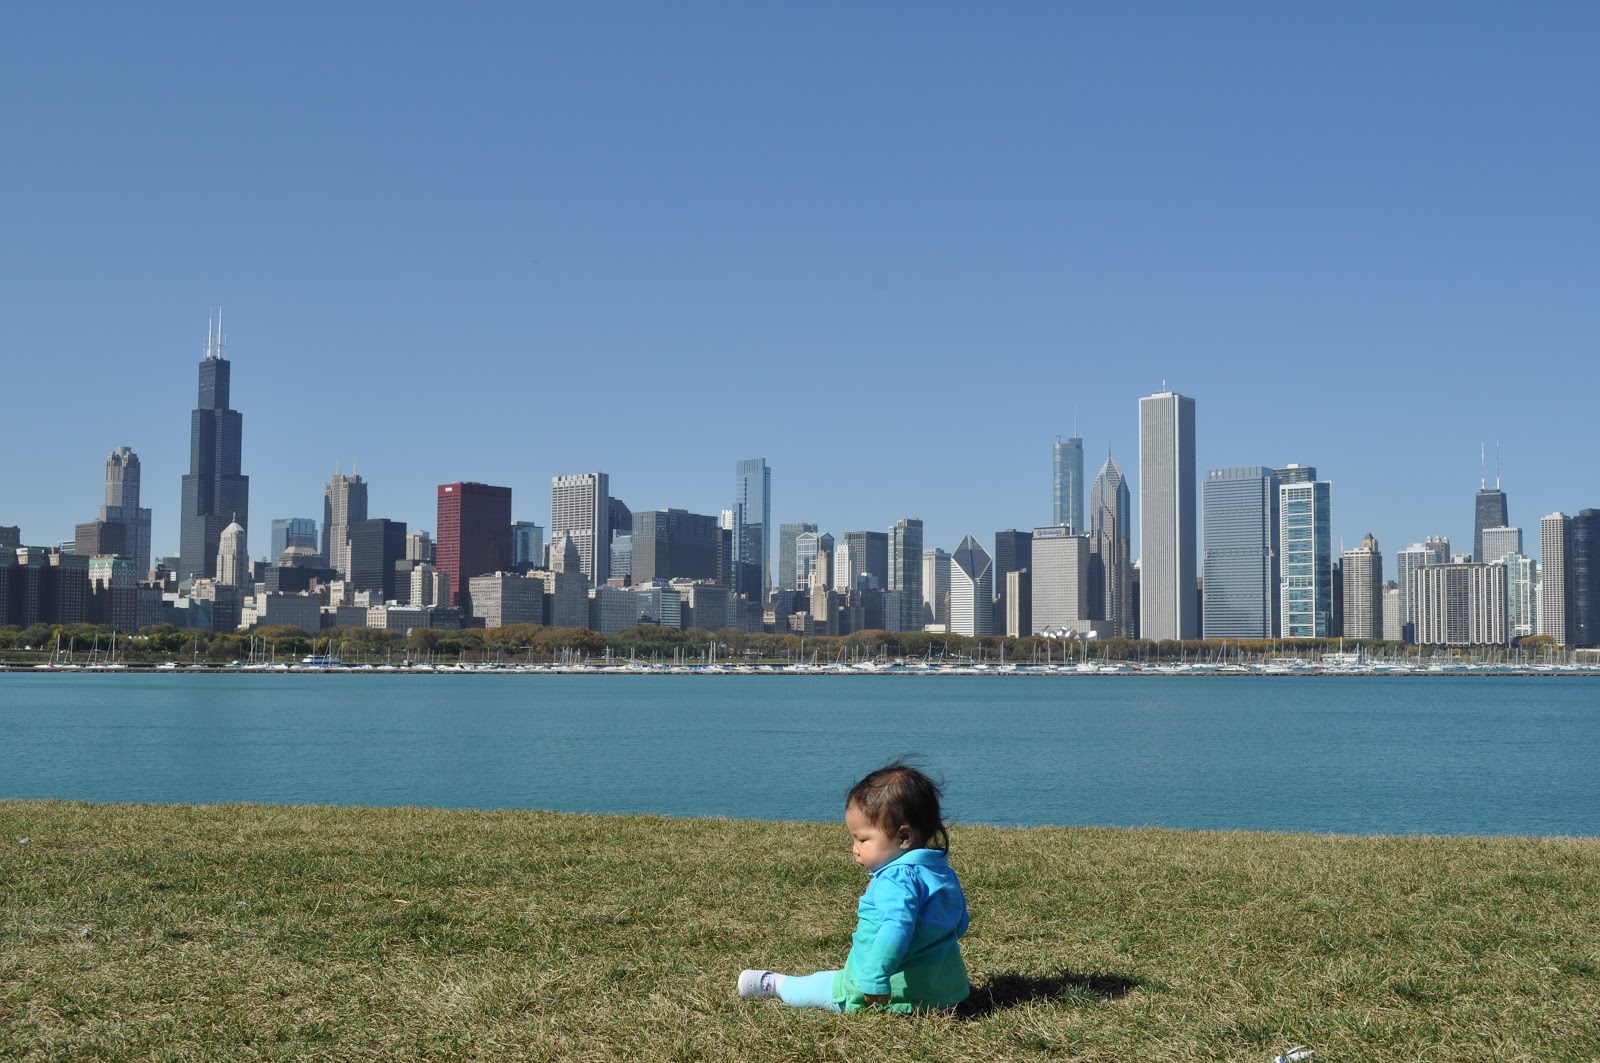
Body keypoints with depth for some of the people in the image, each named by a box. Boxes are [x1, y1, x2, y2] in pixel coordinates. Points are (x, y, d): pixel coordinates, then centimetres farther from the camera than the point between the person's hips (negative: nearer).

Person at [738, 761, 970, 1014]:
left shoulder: (895, 880, -24)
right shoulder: (944, 873, 7)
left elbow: (896, 928, -39)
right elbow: (959, 924, 21)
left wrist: (875, 979, -41)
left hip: (896, 993, -8)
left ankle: (774, 984, 36)